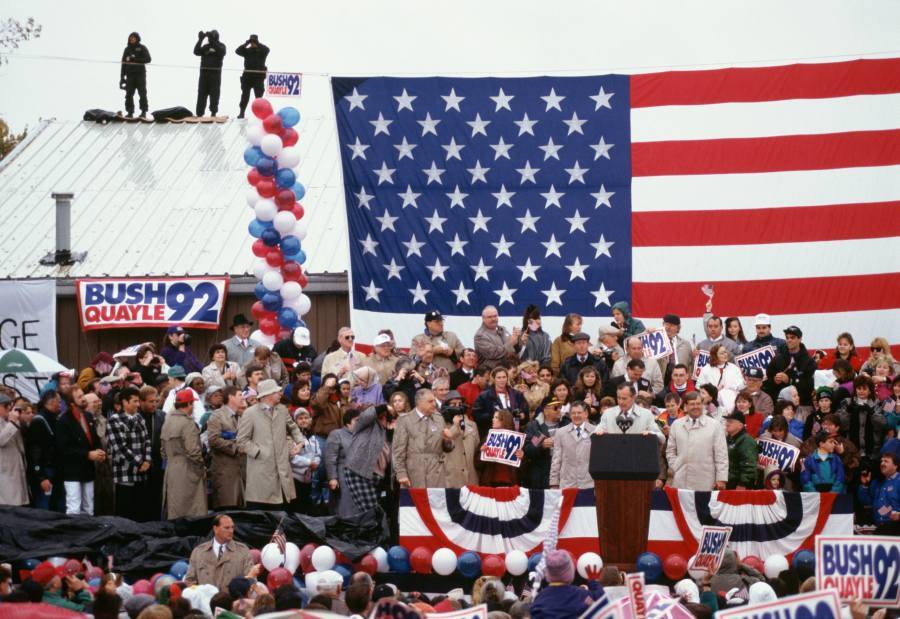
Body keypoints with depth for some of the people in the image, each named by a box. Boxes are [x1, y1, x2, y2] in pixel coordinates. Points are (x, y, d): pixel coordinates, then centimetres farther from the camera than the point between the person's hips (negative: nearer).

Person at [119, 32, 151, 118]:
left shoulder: (142, 48, 2)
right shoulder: (127, 49, 12)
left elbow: (148, 59, -7)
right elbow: (123, 63, 11)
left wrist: (135, 59, -16)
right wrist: (122, 77, 6)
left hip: (140, 74, -3)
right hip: (130, 74, 3)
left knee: (142, 93, -2)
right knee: (129, 94, -1)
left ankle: (144, 112, 2)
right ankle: (130, 112, 3)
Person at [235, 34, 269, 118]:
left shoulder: (261, 50, 3)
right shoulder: (247, 50, 8)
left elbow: (266, 50, -17)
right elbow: (237, 51, -5)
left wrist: (258, 44, -19)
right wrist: (246, 44, -13)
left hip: (258, 76, -2)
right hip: (247, 76, 2)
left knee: (258, 96, -2)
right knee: (245, 95, 5)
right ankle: (241, 112, 10)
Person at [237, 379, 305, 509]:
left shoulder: (282, 410, 13)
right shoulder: (250, 414, -4)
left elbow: (292, 428, 30)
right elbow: (242, 440, -4)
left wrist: (299, 442, 12)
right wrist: (258, 452, -11)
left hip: (281, 468, 5)